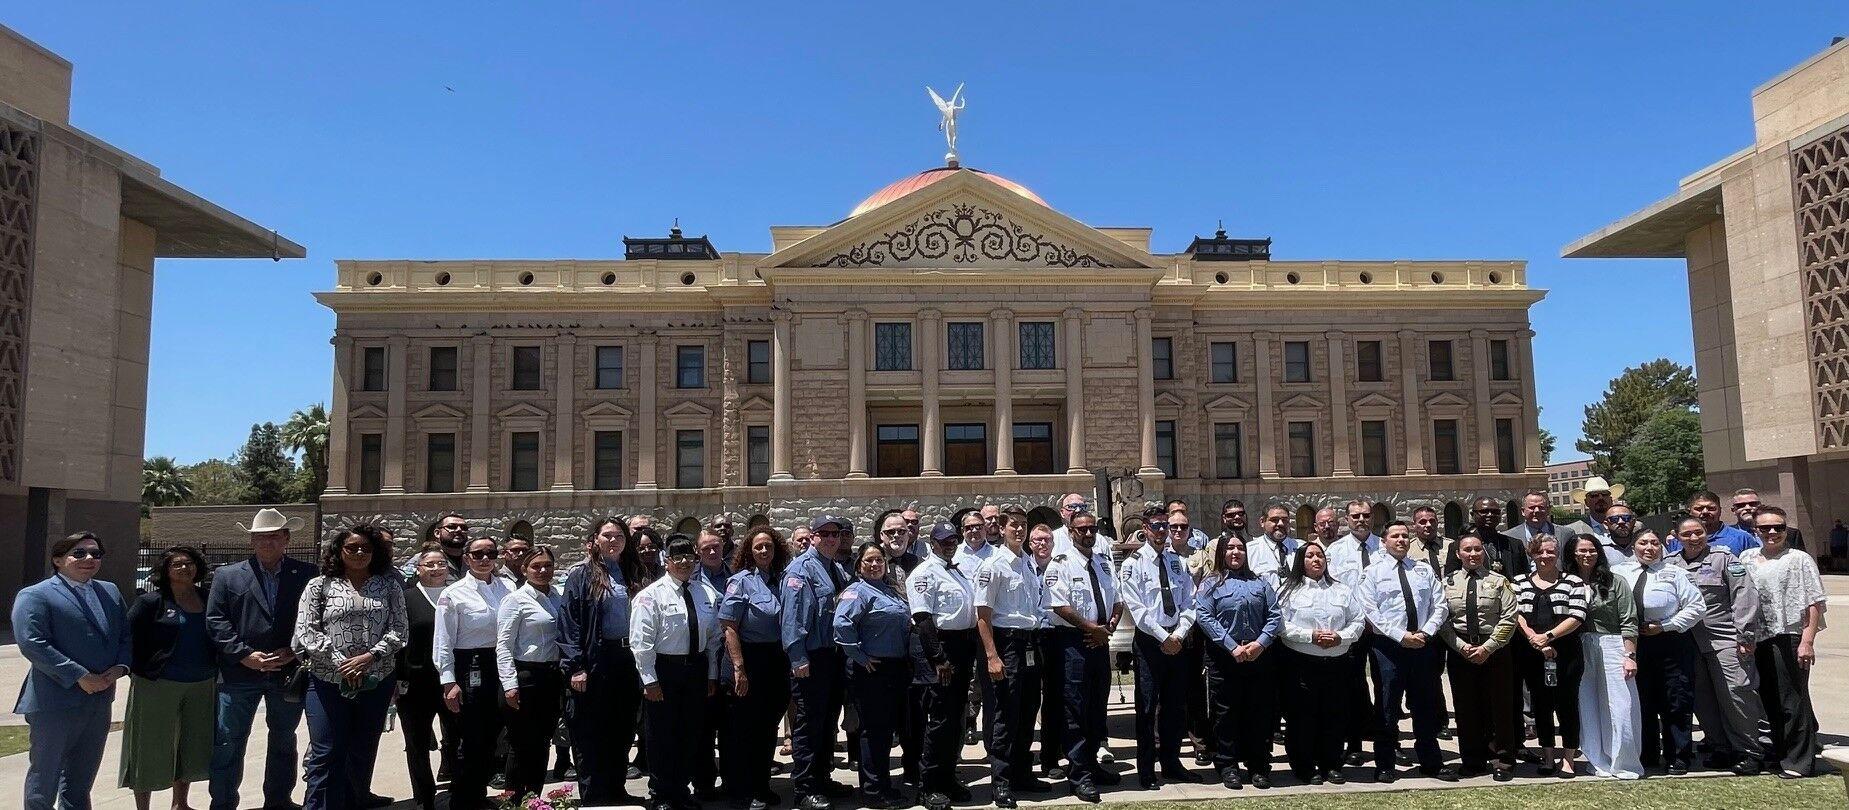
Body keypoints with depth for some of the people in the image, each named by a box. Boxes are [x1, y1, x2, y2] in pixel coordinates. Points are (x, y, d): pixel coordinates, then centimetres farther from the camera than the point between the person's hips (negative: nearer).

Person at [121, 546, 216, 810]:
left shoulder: (207, 600, 9)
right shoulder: (150, 602, -4)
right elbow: (130, 639, -6)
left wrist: (214, 674, 9)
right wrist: (142, 673, -9)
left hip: (201, 687, 5)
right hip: (159, 686, -4)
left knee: (190, 747, 14)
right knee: (151, 748, 3)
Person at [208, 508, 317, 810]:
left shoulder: (307, 575, 1)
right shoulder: (227, 576, 3)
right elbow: (216, 621, -2)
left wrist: (294, 653, -12)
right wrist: (244, 655, -12)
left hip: (289, 670, 1)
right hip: (239, 672, -1)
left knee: (283, 742, 14)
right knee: (227, 743, 2)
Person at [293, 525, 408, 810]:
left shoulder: (389, 586, 6)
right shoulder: (319, 586, 2)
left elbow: (398, 630, 1)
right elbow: (307, 633, -5)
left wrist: (368, 657, -14)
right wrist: (340, 662, -14)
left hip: (377, 682, 2)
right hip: (328, 682, -2)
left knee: (363, 754, 11)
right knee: (326, 755, -4)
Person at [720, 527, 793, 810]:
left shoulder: (781, 580, 8)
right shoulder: (741, 581, -9)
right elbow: (729, 628, -14)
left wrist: (788, 665, 9)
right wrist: (739, 668, -19)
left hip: (777, 661, 6)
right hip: (750, 659, -6)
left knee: (768, 726, 14)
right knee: (745, 728, 3)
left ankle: (762, 787, 27)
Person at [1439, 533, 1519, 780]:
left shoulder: (1498, 581, 0)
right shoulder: (1448, 582, 4)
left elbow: (1508, 619, -5)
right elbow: (1443, 620, 2)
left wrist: (1487, 647, -11)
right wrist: (1461, 646, -9)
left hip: (1494, 648, -1)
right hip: (1459, 650, 2)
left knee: (1499, 706, 3)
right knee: (1466, 707, 7)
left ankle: (1502, 762, 14)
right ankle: (1472, 760, 17)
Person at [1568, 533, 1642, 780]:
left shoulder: (1615, 582, 2)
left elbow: (1629, 623, 0)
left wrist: (1630, 655, -7)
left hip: (1611, 648, -2)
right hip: (1579, 651, 2)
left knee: (1619, 707, -2)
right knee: (1588, 708, 5)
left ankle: (1624, 764, 9)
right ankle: (1599, 762, 14)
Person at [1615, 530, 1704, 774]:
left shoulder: (1674, 573, 2)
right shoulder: (1619, 573, 6)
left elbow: (1696, 606, -2)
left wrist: (1665, 626, -8)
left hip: (1670, 643, -2)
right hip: (1635, 643, 2)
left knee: (1675, 703, 2)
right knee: (1642, 702, 10)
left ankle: (1677, 758, 12)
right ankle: (1647, 756, 22)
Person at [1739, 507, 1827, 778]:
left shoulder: (1799, 559, -3)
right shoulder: (1747, 558, 11)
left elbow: (1815, 603, -8)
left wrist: (1807, 641, -15)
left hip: (1789, 637, -5)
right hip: (1758, 639, 5)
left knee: (1792, 700, -2)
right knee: (1769, 699, 14)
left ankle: (1799, 761, 7)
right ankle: (1779, 752, 28)